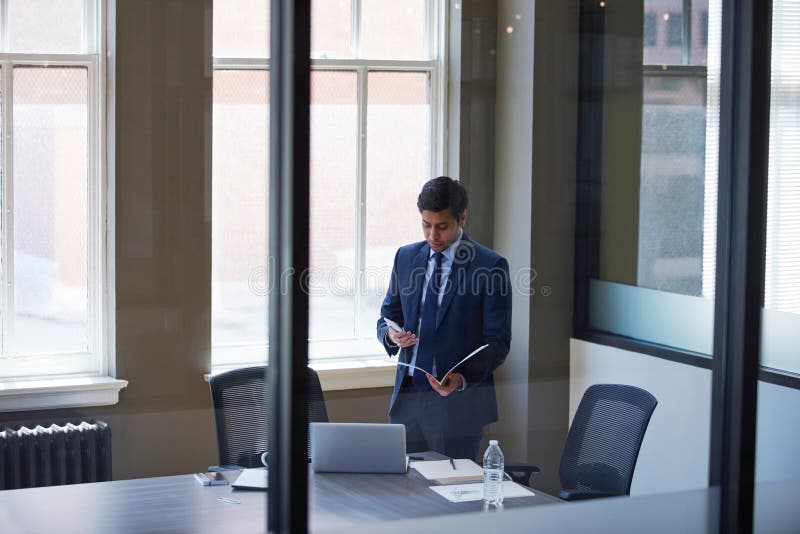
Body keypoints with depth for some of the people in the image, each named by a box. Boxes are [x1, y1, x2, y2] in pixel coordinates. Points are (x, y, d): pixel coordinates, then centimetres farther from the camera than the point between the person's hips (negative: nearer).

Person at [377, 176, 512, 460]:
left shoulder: (491, 265, -5)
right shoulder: (406, 257, 10)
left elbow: (497, 341, -6)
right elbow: (387, 317, 17)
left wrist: (462, 379, -21)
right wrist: (392, 334, -7)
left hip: (457, 401, -4)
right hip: (407, 397, 4)